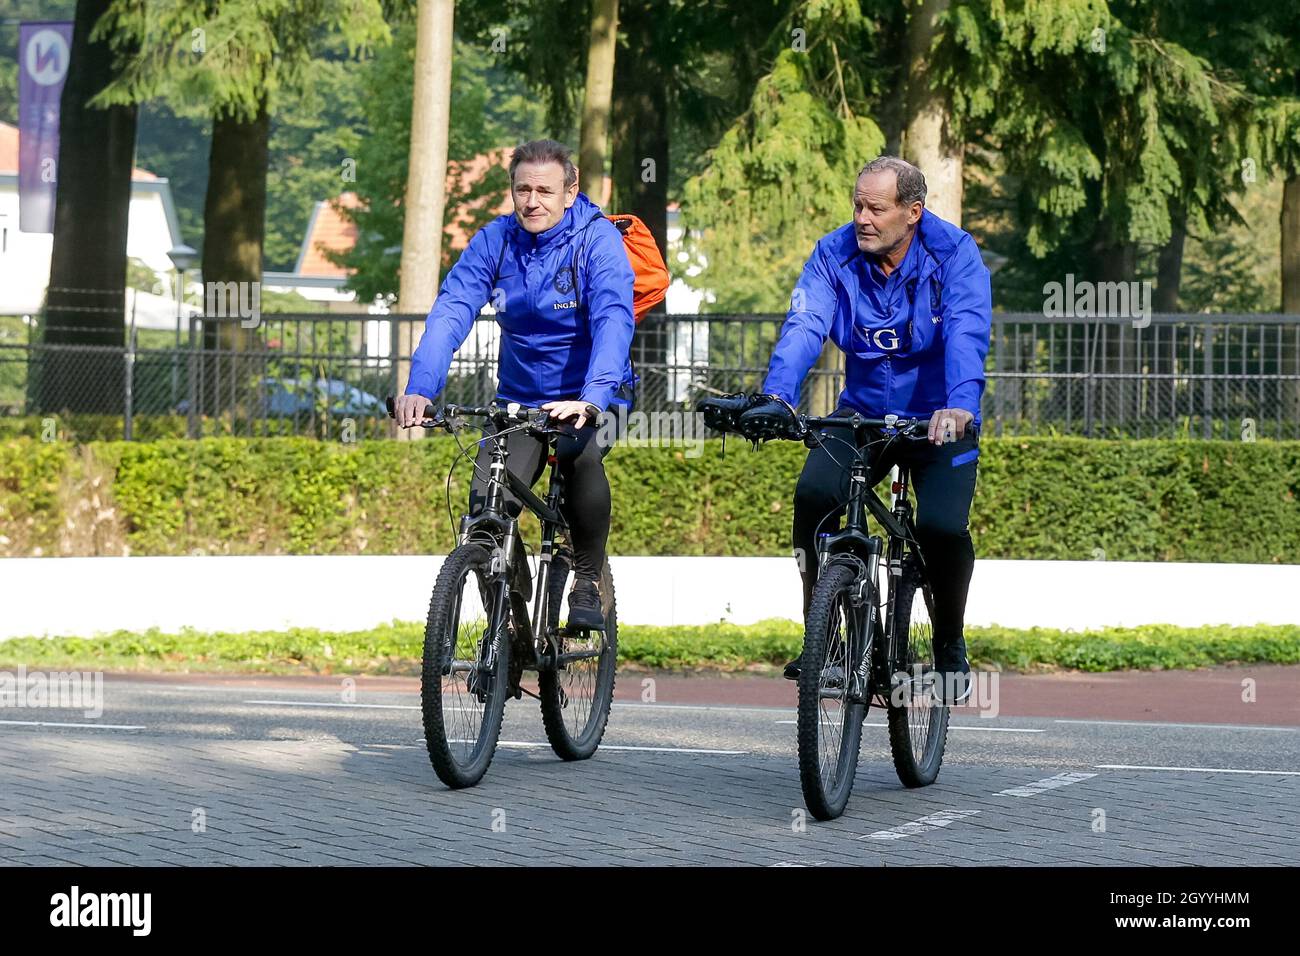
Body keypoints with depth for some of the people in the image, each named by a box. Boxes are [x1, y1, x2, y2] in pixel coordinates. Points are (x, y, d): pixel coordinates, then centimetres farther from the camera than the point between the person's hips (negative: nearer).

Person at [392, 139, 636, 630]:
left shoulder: (596, 239, -16)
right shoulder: (495, 240, -7)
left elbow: (614, 320, -30)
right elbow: (450, 312, -17)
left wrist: (591, 399, -47)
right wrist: (420, 387, -34)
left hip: (590, 393, -3)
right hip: (520, 398, 3)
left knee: (580, 454, -35)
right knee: (486, 510, -17)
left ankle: (587, 580, -15)